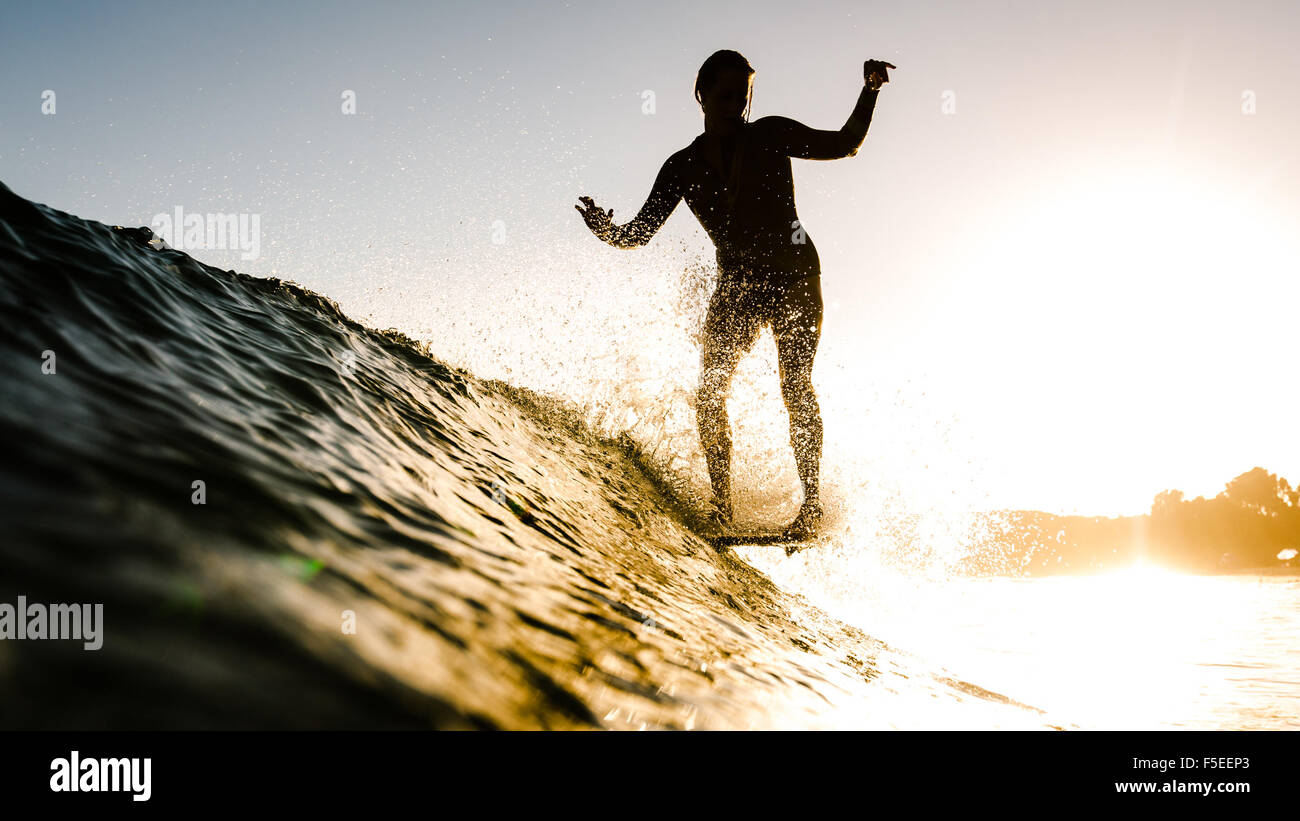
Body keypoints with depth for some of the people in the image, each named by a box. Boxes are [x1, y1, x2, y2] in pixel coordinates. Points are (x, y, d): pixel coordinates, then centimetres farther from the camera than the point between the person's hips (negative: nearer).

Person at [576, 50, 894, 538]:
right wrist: (609, 231, -23)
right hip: (737, 287, 3)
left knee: (795, 386, -16)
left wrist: (870, 91, -7)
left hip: (795, 279, -3)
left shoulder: (771, 136, -1)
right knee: (709, 392, -11)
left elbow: (844, 145, 5)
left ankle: (812, 502, -12)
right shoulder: (683, 168, 3)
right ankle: (722, 504, -2)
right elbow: (640, 233, -1)